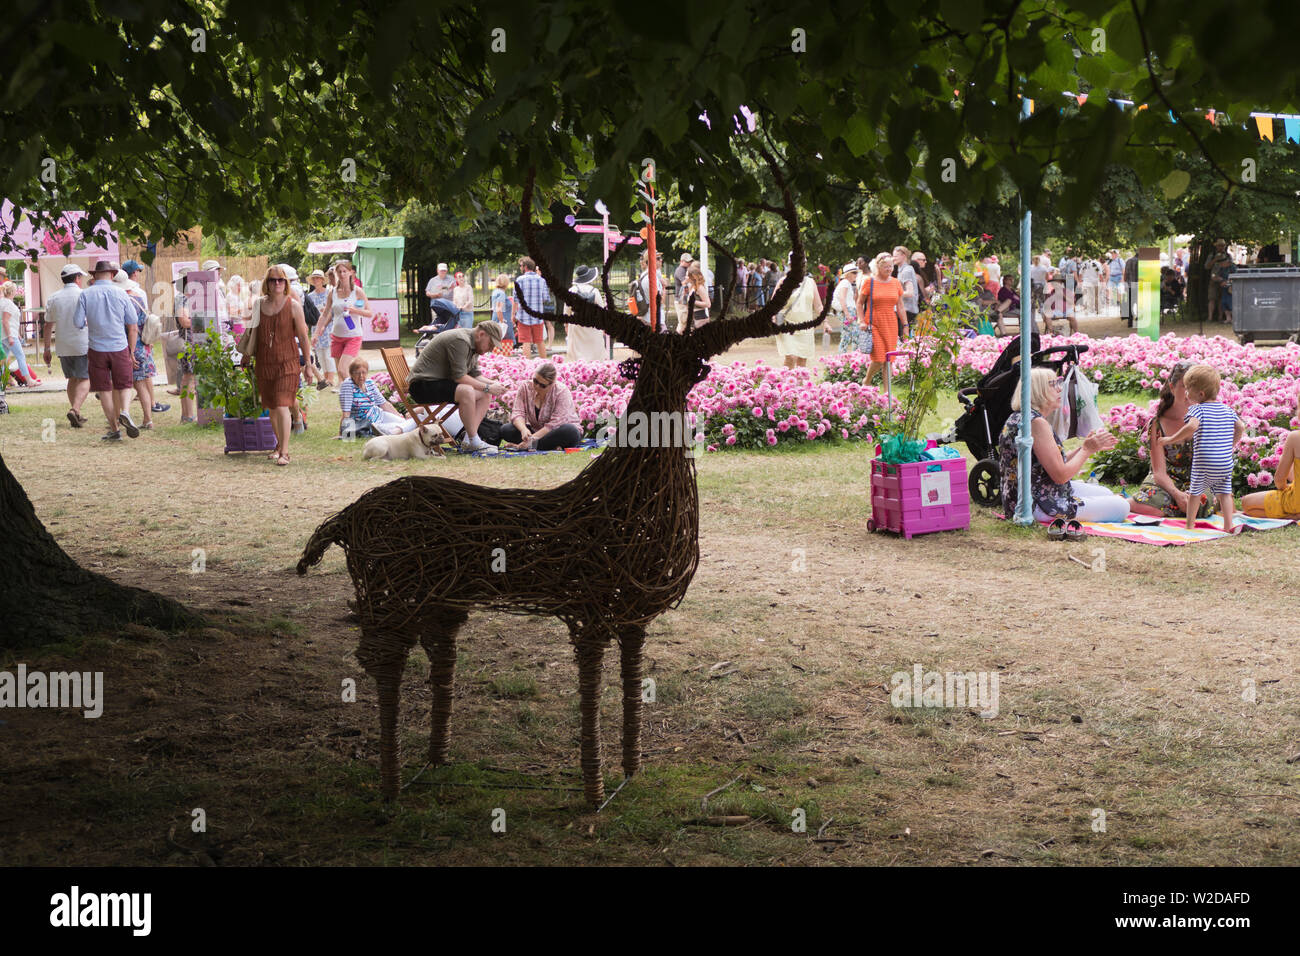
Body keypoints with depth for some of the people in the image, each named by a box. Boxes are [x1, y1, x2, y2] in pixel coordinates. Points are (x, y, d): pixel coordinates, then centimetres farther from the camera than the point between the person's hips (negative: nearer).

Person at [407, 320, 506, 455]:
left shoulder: (472, 345, 13)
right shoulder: (460, 341, -21)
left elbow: (474, 376, 16)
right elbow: (459, 377, -24)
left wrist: (493, 384, -1)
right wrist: (487, 387, -19)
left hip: (442, 382, 11)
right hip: (423, 385, -11)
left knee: (485, 395, 3)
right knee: (466, 391, -34)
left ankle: (468, 441, -9)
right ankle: (474, 442, -24)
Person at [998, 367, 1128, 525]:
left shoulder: (1017, 418, 12)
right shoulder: (1036, 422, -20)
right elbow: (1060, 475, -21)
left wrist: (1084, 447, 10)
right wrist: (1087, 450, -8)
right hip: (1036, 508, -11)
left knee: (1106, 493, 23)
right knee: (1121, 507, -7)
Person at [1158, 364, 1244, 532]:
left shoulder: (1197, 409, -8)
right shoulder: (1227, 409, 10)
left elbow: (1192, 426, -26)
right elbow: (1240, 427, 9)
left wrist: (1171, 439, -20)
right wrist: (1232, 446, 21)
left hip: (1203, 463, -4)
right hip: (1226, 463, 4)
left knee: (1195, 492, 11)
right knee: (1224, 493, 11)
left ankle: (1190, 525, 17)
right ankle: (1228, 526, 6)